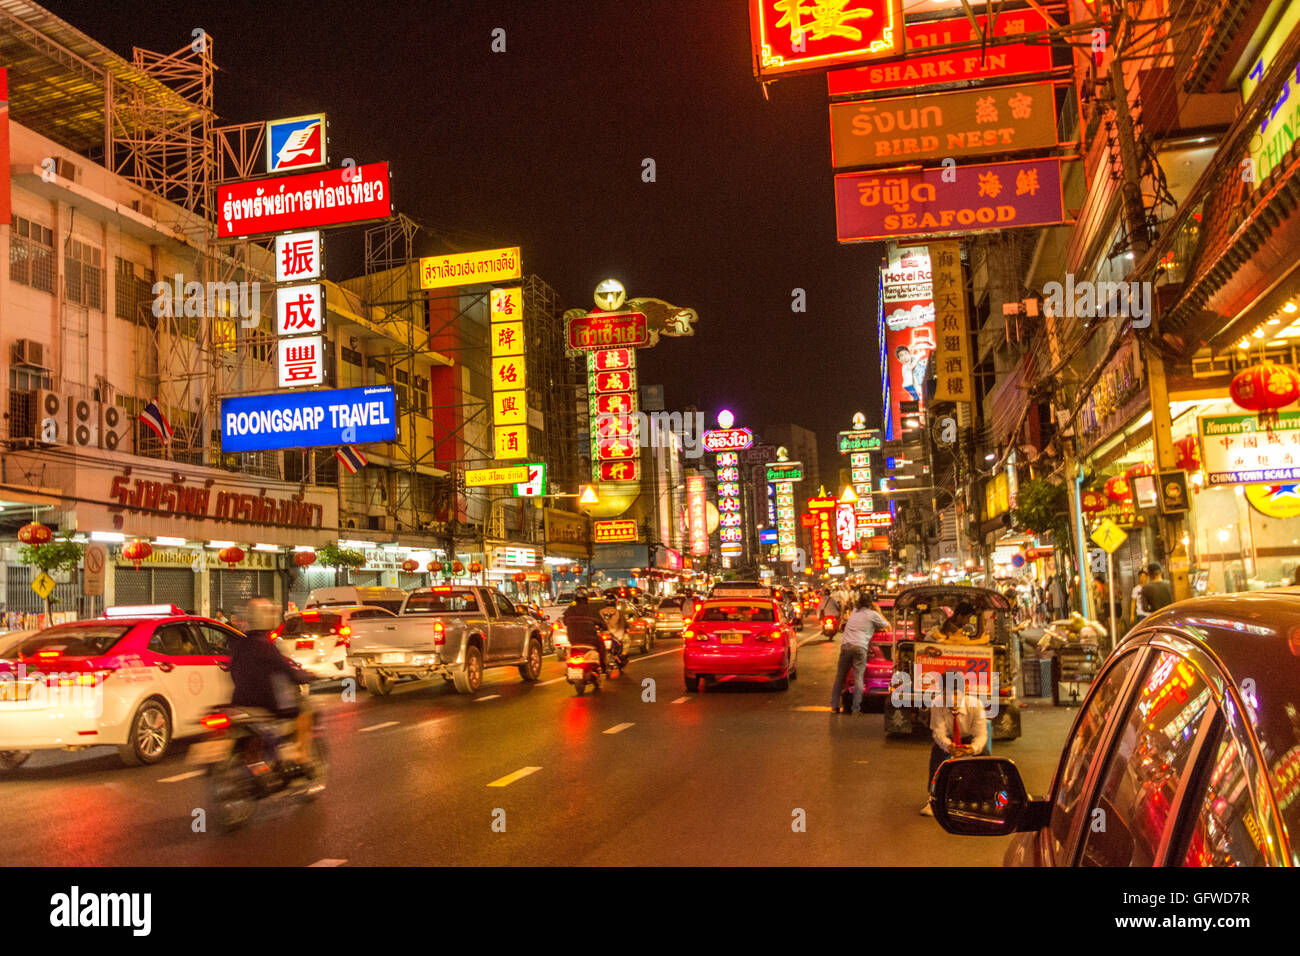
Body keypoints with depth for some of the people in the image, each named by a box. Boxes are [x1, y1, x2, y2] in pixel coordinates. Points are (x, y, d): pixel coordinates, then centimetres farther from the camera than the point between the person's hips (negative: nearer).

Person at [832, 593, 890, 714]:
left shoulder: (853, 612, 23)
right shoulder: (872, 614, 8)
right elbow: (888, 627, 17)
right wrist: (879, 612, 26)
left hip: (845, 645, 4)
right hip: (860, 647, -4)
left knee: (839, 677, 10)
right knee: (858, 678, -4)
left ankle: (834, 706, 11)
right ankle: (856, 709, -8)